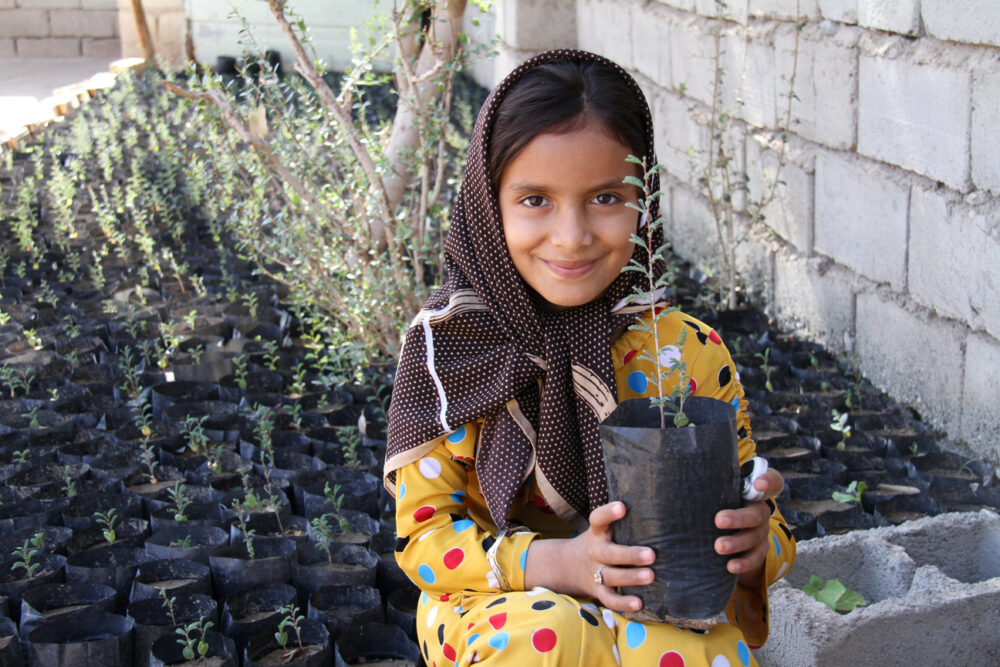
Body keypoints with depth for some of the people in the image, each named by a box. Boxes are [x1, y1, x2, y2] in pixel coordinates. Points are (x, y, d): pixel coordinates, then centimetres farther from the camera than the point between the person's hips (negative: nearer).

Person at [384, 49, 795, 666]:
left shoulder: (691, 354, -5)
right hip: (493, 607, 0)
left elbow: (753, 525, 3)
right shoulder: (443, 341, -7)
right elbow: (424, 531, -7)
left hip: (660, 610, 0)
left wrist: (754, 544, -23)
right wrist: (554, 562, -25)